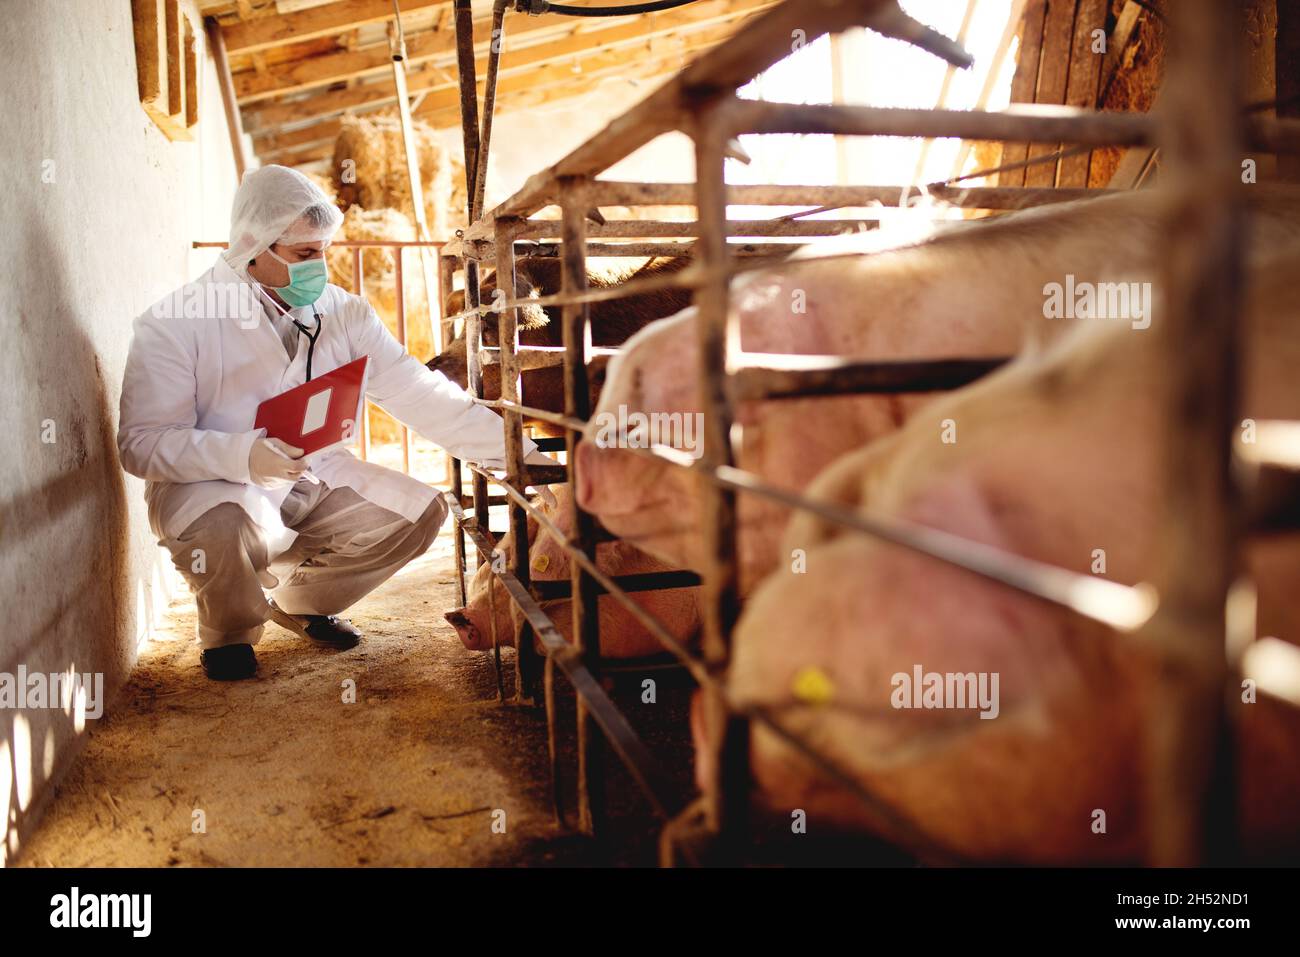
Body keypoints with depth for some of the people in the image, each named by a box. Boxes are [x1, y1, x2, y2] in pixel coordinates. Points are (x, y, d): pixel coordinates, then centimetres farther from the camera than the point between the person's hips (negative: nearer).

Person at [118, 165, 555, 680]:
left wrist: (516, 452, -14)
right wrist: (242, 455, -36)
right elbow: (142, 443, -17)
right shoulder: (174, 324, -13)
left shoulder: (343, 312, 0)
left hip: (312, 482, 5)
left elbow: (422, 396, -4)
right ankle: (228, 632, 1)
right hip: (214, 488, -5)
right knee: (221, 528, -37)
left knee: (418, 510, -12)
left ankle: (299, 599, 13)